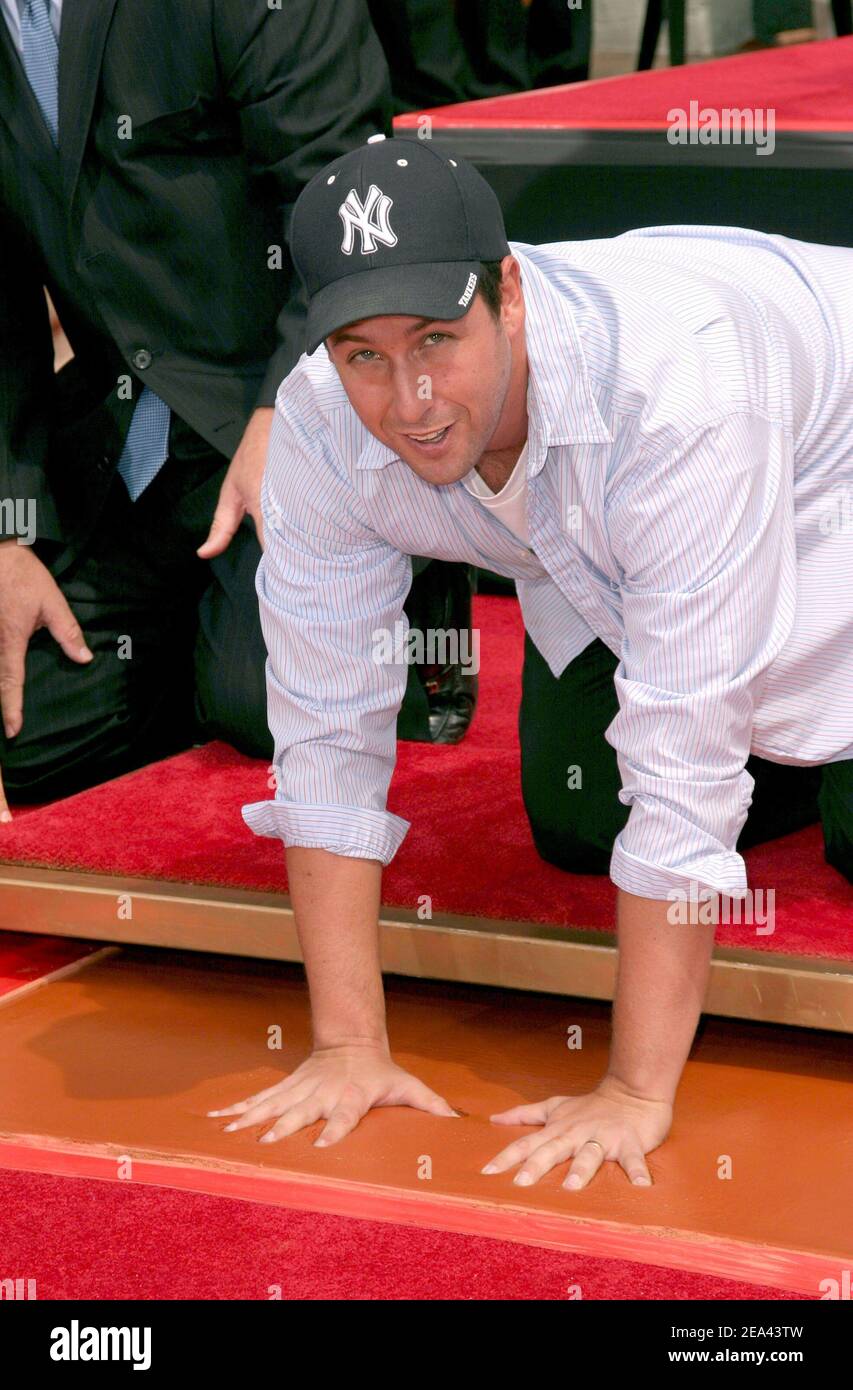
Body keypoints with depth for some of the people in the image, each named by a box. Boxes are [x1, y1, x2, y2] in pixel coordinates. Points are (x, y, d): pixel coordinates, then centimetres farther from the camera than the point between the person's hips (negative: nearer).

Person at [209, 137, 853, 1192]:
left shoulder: (674, 381, -46)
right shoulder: (321, 423, -31)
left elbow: (684, 750, -45)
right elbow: (328, 729, -23)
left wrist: (636, 1093, -43)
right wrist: (348, 1047, -26)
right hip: (594, 550, 4)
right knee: (575, 828, 4)